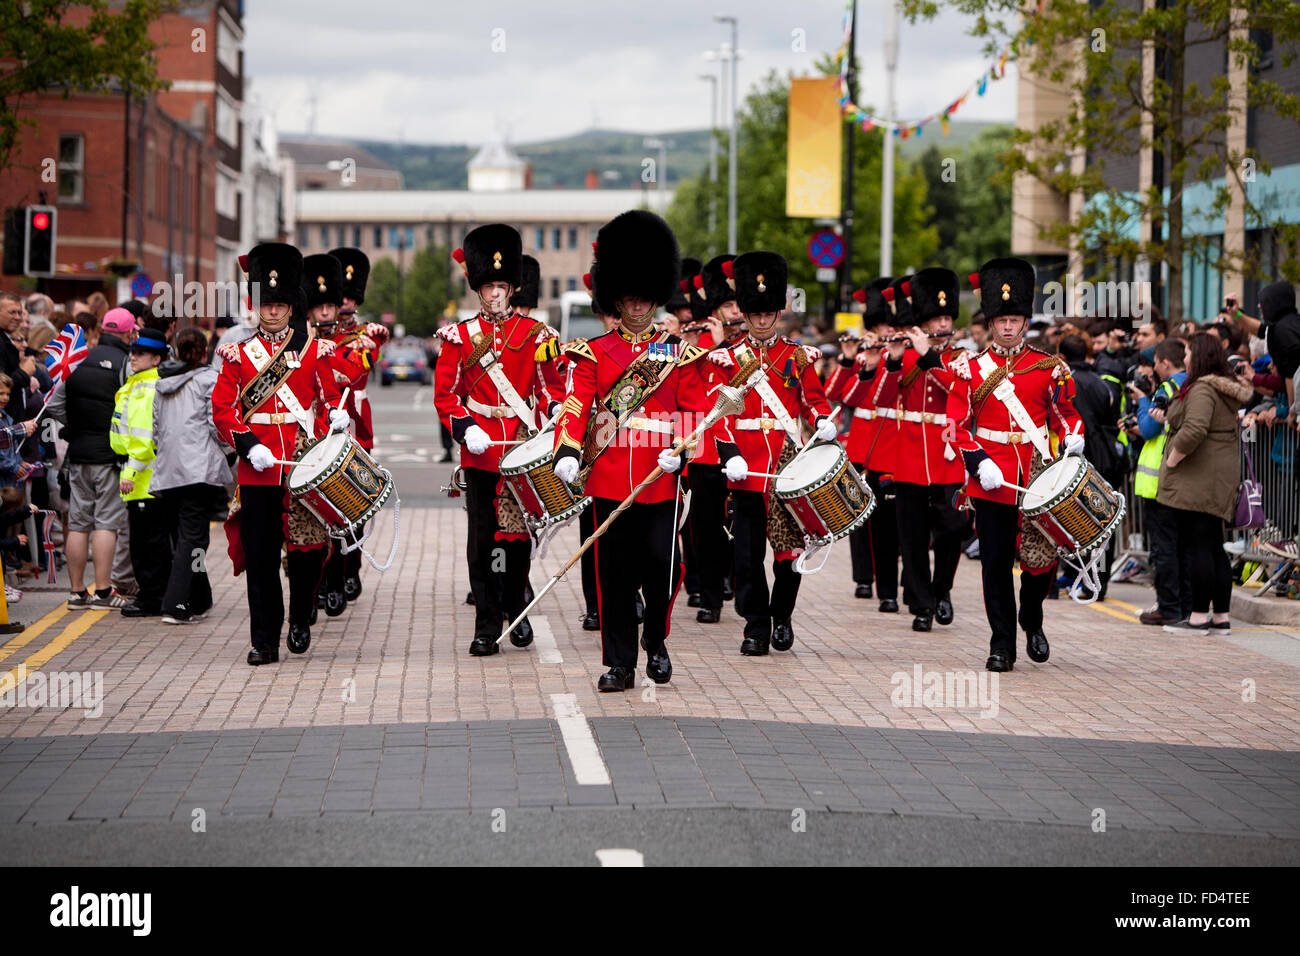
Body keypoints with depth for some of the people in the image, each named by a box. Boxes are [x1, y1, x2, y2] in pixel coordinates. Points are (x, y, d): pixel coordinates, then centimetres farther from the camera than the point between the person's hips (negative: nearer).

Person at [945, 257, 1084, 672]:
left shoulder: (1048, 368, 6)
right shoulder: (970, 370, 3)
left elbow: (1066, 415, 12)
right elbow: (957, 426, 0)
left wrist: (1072, 438, -9)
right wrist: (979, 462, -13)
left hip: (1038, 478, 1)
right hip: (992, 481, -1)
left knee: (1041, 556, 2)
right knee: (996, 563, 0)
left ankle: (1032, 621, 29)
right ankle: (1002, 644, 8)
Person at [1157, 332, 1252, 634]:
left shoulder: (1202, 390, -16)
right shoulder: (1226, 390, 16)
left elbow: (1194, 430, -29)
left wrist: (1172, 459, -15)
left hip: (1197, 479, -10)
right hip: (1222, 476, 10)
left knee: (1196, 547, -7)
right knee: (1214, 548, 12)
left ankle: (1198, 617, -7)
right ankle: (1221, 617, 14)